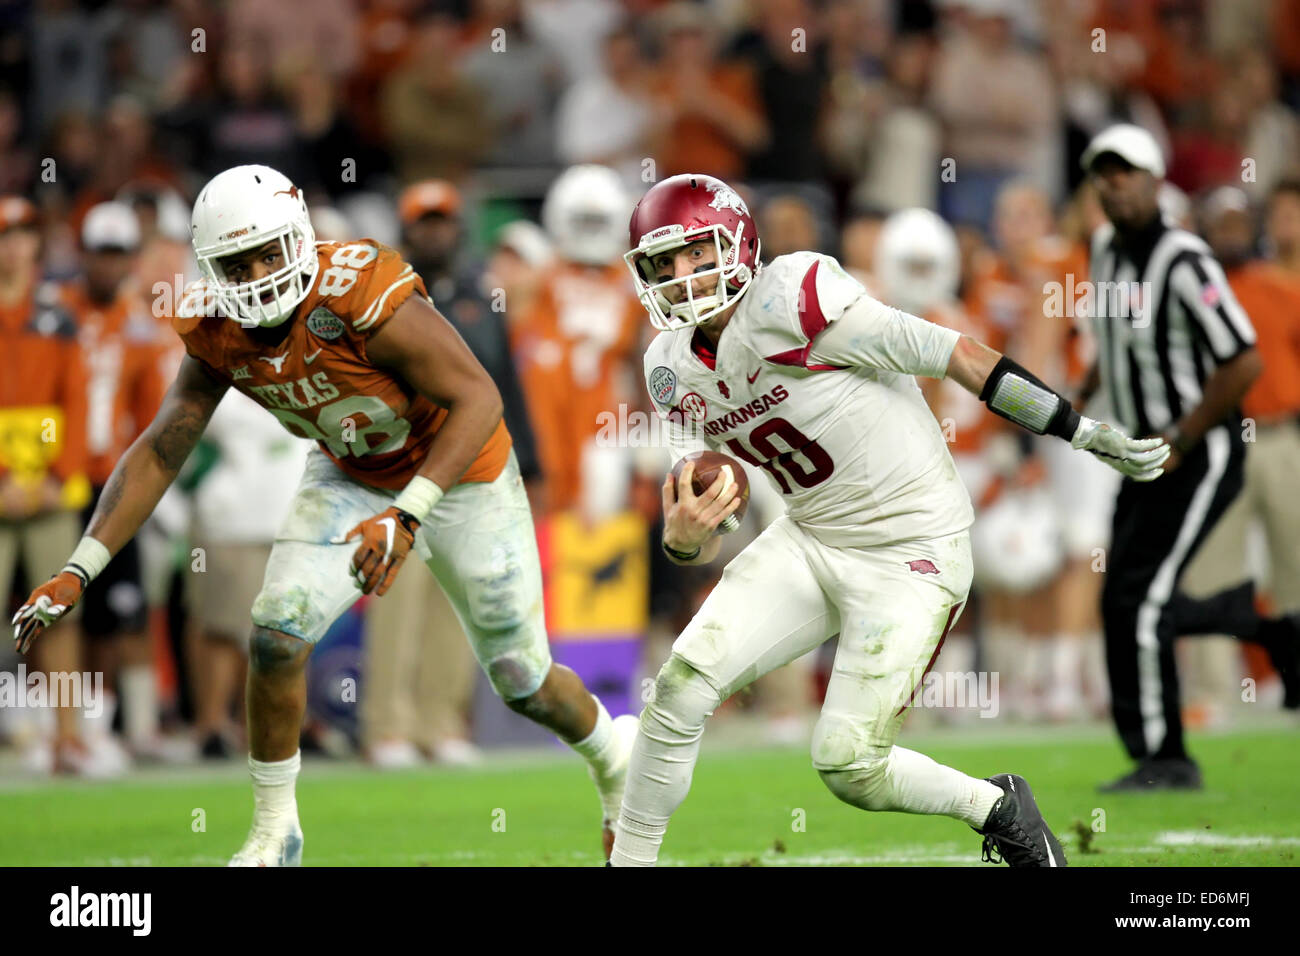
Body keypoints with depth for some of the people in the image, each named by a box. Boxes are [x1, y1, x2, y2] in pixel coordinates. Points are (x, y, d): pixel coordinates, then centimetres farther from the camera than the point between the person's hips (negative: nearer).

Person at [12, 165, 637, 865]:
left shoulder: (362, 298, -37)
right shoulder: (217, 334, -18)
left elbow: (478, 399, -35)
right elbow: (157, 453, -11)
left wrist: (405, 517, -45)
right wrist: (78, 572, -19)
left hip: (456, 473, -4)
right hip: (352, 477, 4)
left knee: (524, 682, 7)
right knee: (275, 637, -14)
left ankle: (613, 756, 41)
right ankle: (274, 832, 5)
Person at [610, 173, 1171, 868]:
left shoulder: (789, 297, -21)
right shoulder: (674, 370, 4)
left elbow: (946, 353, -17)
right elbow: (701, 543, 6)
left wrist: (1082, 433, -15)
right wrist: (682, 538, -20)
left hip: (910, 552, -6)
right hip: (809, 543, 6)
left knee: (849, 768, -8)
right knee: (685, 680, -9)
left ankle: (997, 807, 20)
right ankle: (629, 861, 7)